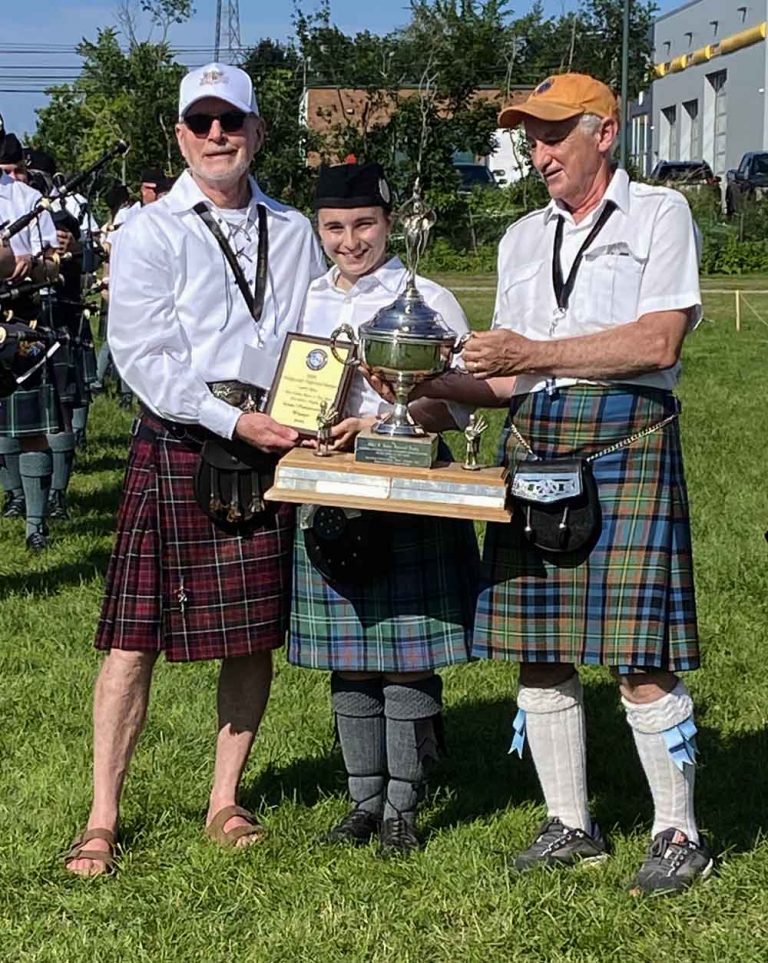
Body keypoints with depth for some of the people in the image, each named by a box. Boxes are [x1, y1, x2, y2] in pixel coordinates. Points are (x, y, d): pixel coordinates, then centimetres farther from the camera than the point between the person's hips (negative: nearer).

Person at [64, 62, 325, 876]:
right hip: (177, 448, -4)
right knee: (135, 637, -3)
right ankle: (103, 818, 5)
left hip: (272, 448, 4)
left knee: (255, 636, 7)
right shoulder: (151, 232, -1)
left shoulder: (292, 233, 12)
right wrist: (235, 421, -16)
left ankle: (225, 802, 21)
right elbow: (143, 358, -9)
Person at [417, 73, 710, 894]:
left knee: (638, 654, -9)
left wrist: (535, 353, -12)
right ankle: (569, 824, 18)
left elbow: (658, 340, -10)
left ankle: (678, 833, 3)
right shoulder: (523, 238, 20)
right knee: (537, 647, 5)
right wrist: (439, 386, 0)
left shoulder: (659, 213, 3)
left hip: (627, 434, -6)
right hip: (535, 440, 6)